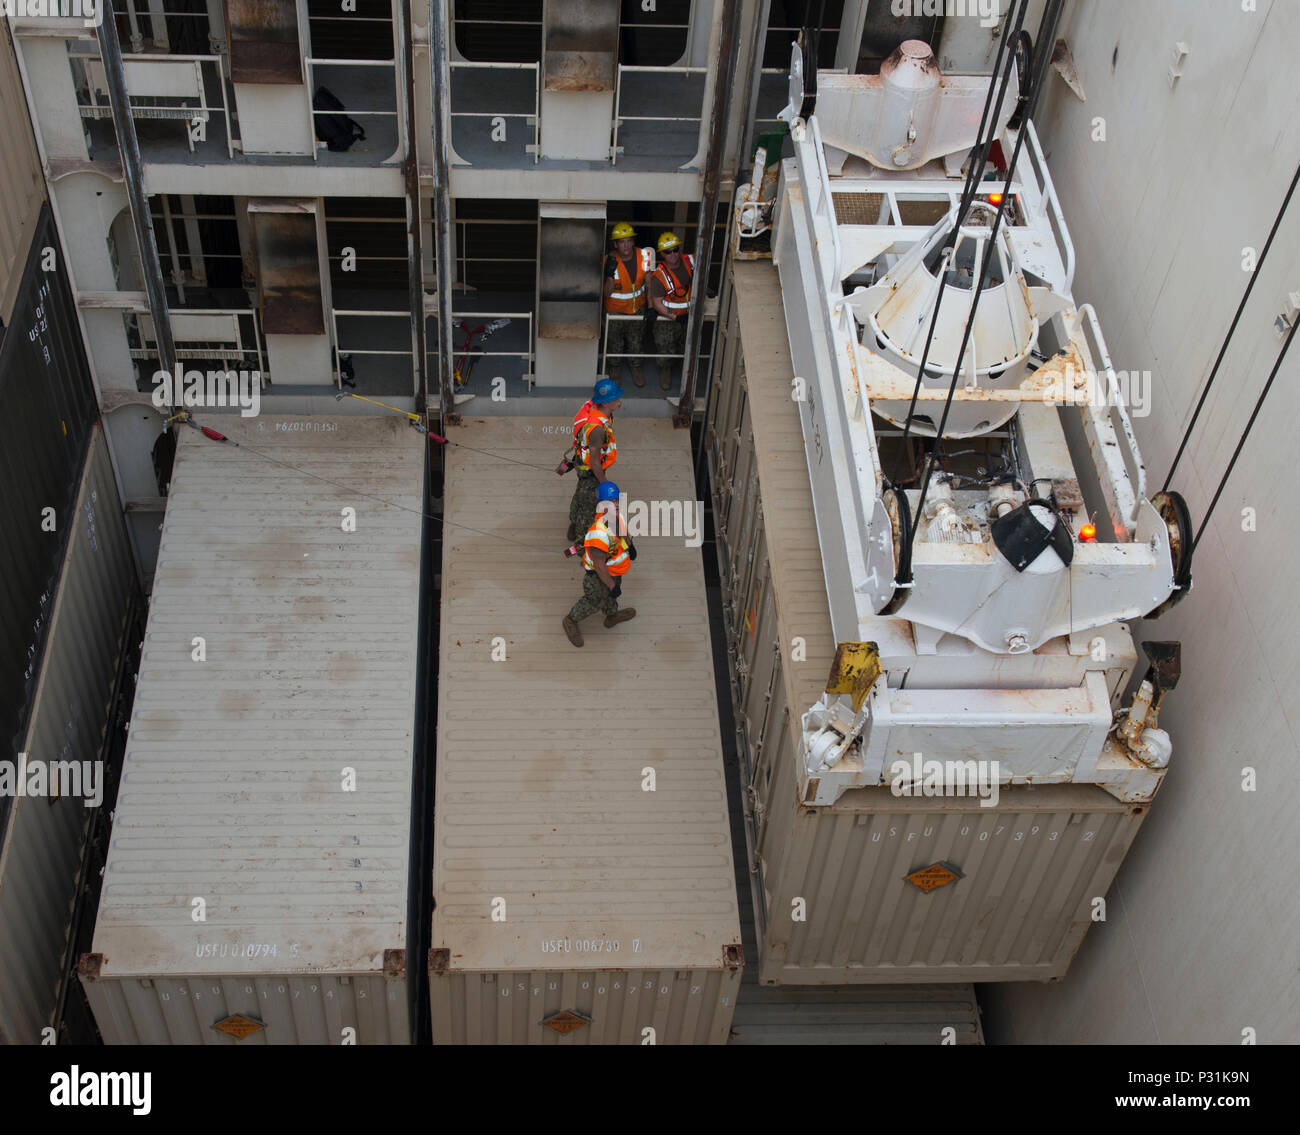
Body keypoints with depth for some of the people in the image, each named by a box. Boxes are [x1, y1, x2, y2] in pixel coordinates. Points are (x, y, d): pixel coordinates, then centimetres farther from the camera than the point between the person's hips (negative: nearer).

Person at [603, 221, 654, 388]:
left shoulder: (644, 255, -19)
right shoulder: (609, 262, -28)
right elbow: (607, 293, -25)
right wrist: (610, 275, -43)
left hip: (638, 307, 2)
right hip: (615, 310, -2)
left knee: (636, 339, 23)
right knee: (615, 341, 20)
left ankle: (635, 366, 50)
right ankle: (613, 366, 50)